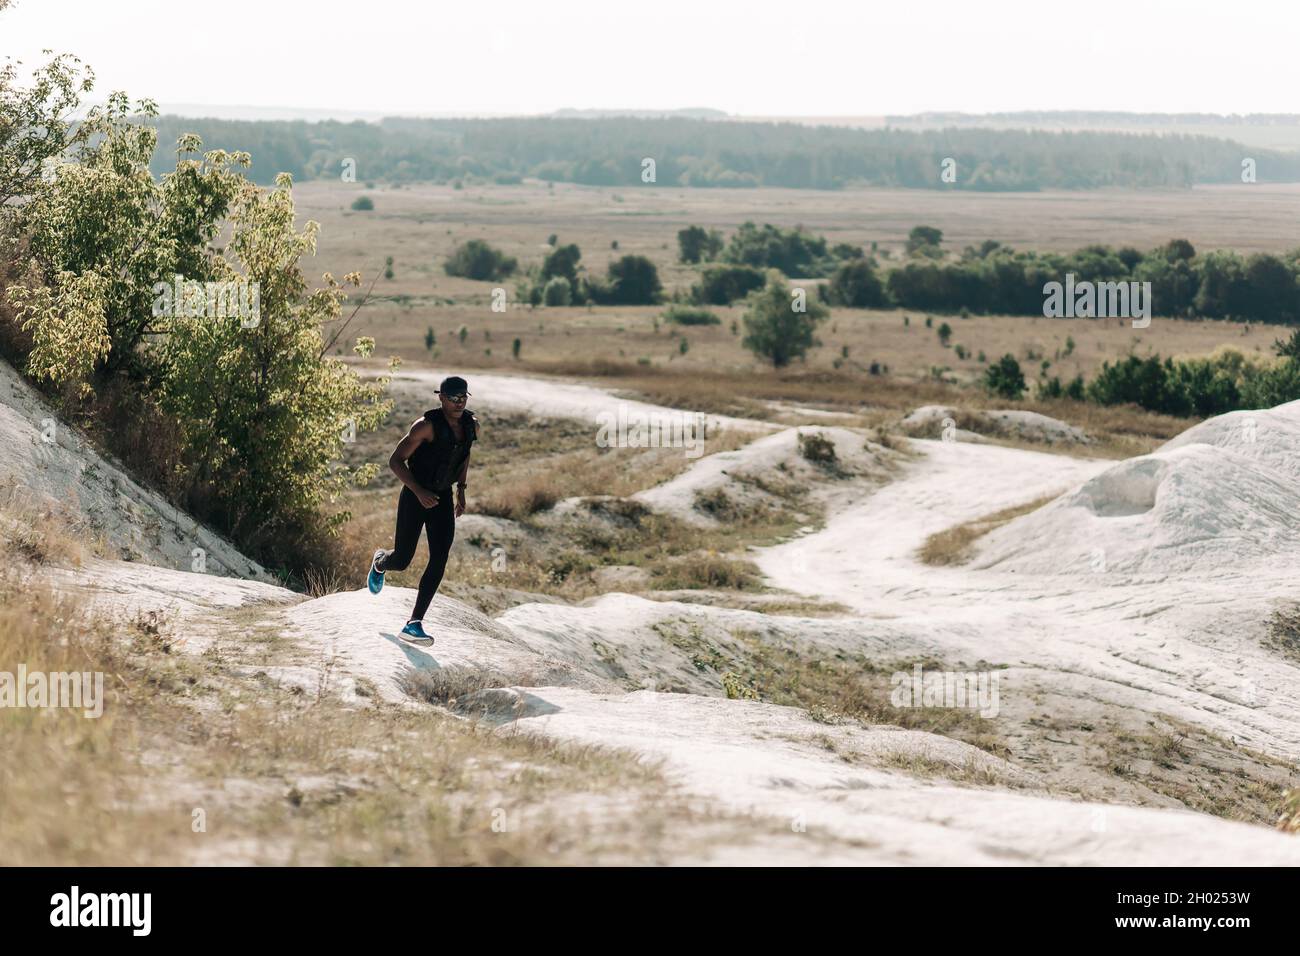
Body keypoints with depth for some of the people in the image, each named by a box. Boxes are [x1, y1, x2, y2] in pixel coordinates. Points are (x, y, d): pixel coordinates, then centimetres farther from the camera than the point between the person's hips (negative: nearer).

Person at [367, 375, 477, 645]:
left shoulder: (471, 426, -1)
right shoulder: (427, 426, -21)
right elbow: (395, 460, -18)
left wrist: (461, 489, 14)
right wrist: (419, 492, -27)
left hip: (443, 498, 5)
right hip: (414, 496, -5)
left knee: (439, 561, -10)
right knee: (401, 561, 3)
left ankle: (414, 624, -8)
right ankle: (379, 562, 43)